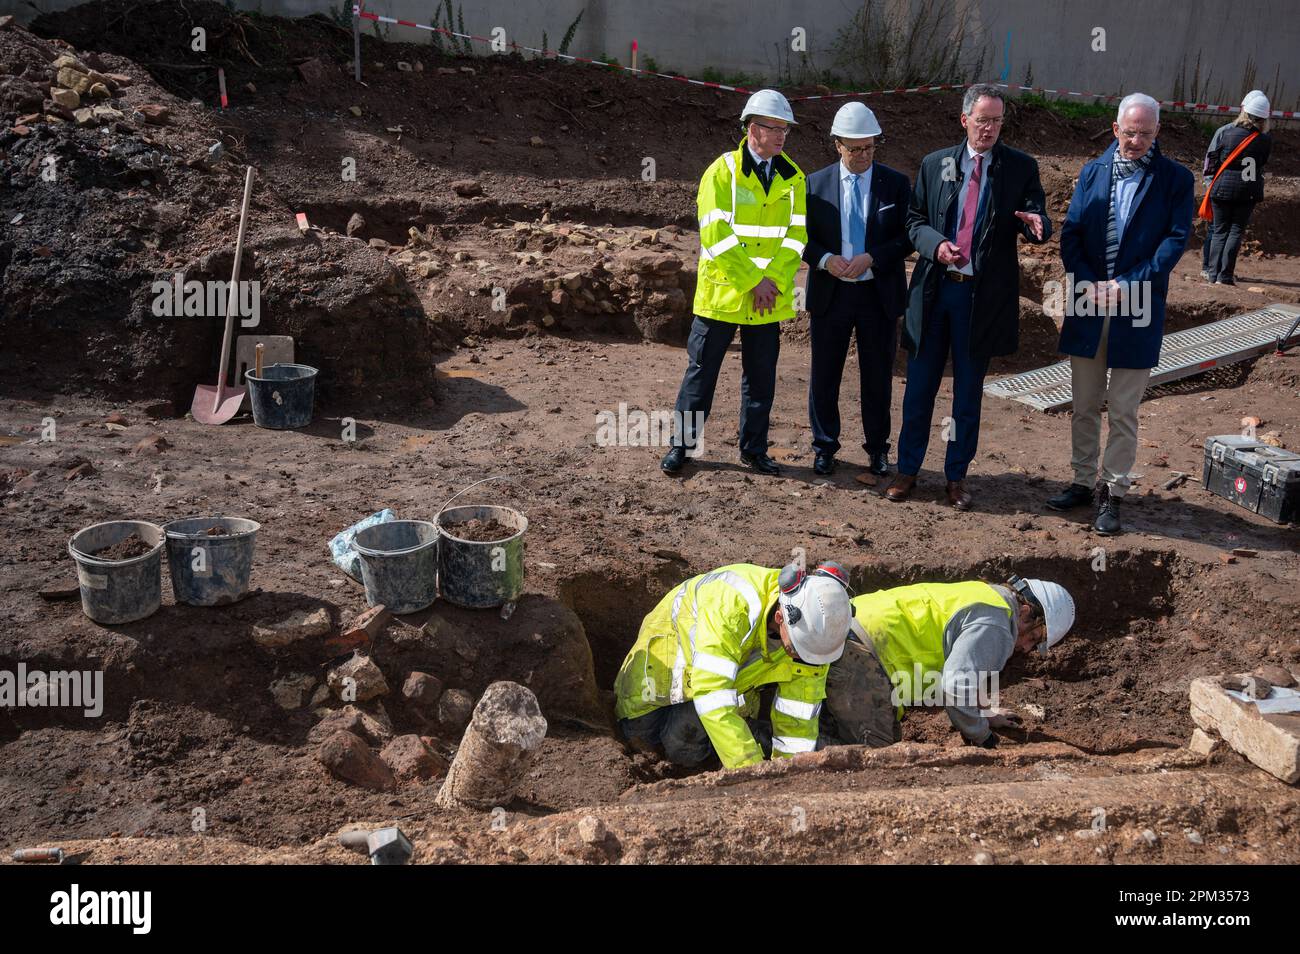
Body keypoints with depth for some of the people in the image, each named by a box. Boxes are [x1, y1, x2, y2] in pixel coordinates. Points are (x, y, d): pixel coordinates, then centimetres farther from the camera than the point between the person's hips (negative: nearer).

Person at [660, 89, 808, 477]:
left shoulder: (793, 177, 6)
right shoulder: (722, 171, -6)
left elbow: (796, 233, 0)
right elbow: (716, 234, -14)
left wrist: (773, 280, -13)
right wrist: (751, 281, -16)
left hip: (769, 298, 4)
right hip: (721, 292, -3)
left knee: (761, 376, 10)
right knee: (701, 371, 5)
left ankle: (753, 449, 22)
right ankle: (681, 444, 17)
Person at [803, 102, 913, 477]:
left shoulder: (896, 183, 0)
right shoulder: (816, 183, 1)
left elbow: (908, 236, -2)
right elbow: (803, 236, 3)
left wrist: (871, 258, -17)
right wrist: (825, 260, -16)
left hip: (879, 295, 0)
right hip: (830, 294, 1)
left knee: (878, 376, 9)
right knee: (824, 375, 7)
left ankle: (877, 449, 23)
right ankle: (825, 446, 22)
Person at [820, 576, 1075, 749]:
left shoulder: (983, 595, 25)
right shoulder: (994, 625, -7)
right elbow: (957, 685, -18)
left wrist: (983, 713, 41)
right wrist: (980, 734, -1)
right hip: (859, 656, -10)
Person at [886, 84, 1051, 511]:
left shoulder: (1021, 167, 2)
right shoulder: (935, 164, 6)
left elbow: (1038, 223, -2)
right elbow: (913, 218, 8)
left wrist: (1036, 224, -27)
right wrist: (935, 243, -13)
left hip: (984, 295, -1)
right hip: (934, 288, 1)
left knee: (969, 390, 8)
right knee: (920, 384, 7)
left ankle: (956, 476, 20)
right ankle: (907, 469, 20)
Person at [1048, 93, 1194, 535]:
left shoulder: (1176, 179, -1)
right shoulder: (1092, 172, 7)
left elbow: (1176, 239, -7)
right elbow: (1070, 233, 3)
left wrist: (1129, 284, -16)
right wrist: (1088, 283, -11)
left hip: (1137, 309, -3)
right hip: (1089, 303, 3)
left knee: (1123, 411, 3)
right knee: (1084, 405, 11)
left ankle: (1112, 494, 12)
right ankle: (1082, 482, 24)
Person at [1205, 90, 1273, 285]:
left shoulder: (1224, 132, -7)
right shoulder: (1266, 140, -6)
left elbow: (1210, 160, -1)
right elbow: (1262, 164, 4)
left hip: (1222, 189, 0)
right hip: (1248, 192, 0)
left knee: (1219, 230, 9)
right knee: (1236, 231, 5)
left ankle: (1214, 274, 5)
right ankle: (1225, 275, -1)